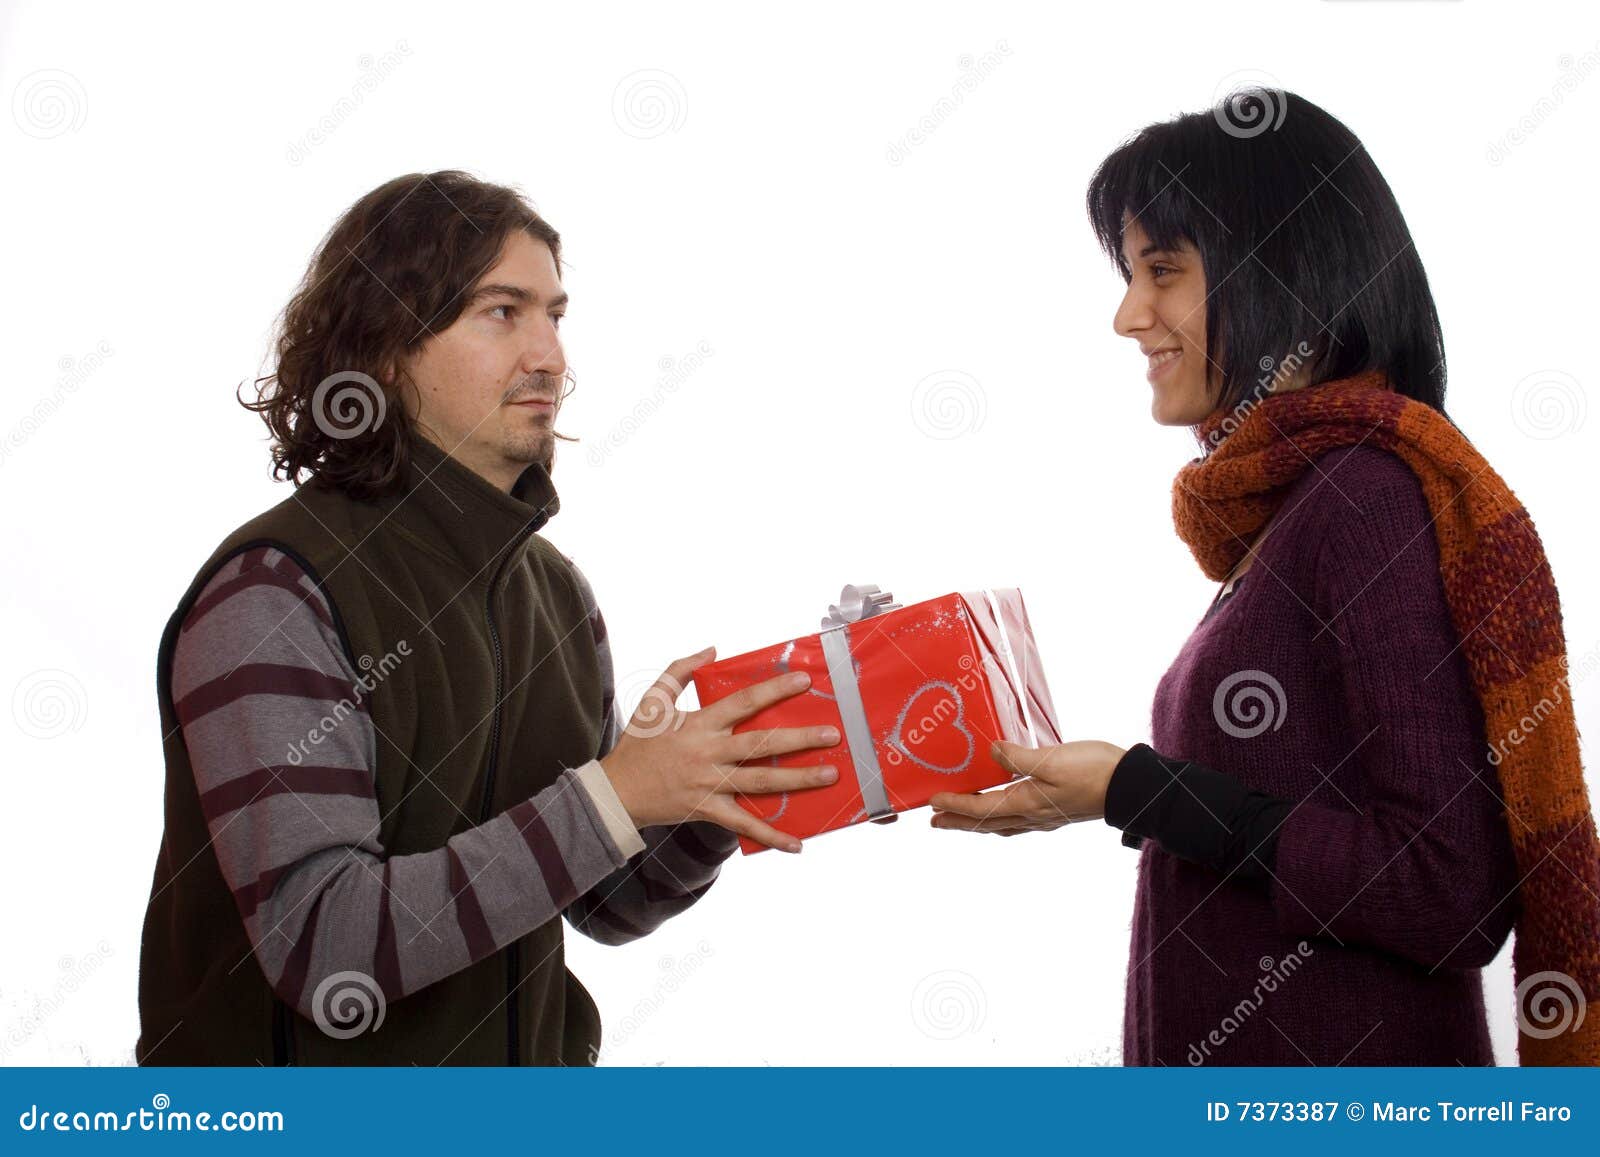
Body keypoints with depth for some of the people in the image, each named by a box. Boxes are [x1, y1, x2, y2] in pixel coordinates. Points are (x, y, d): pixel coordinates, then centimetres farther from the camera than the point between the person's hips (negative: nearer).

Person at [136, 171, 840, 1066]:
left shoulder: (557, 590, 5)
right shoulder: (273, 595, -15)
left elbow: (606, 904, 10)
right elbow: (322, 949, -24)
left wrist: (712, 803, -8)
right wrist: (613, 794, -24)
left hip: (525, 1060, 4)